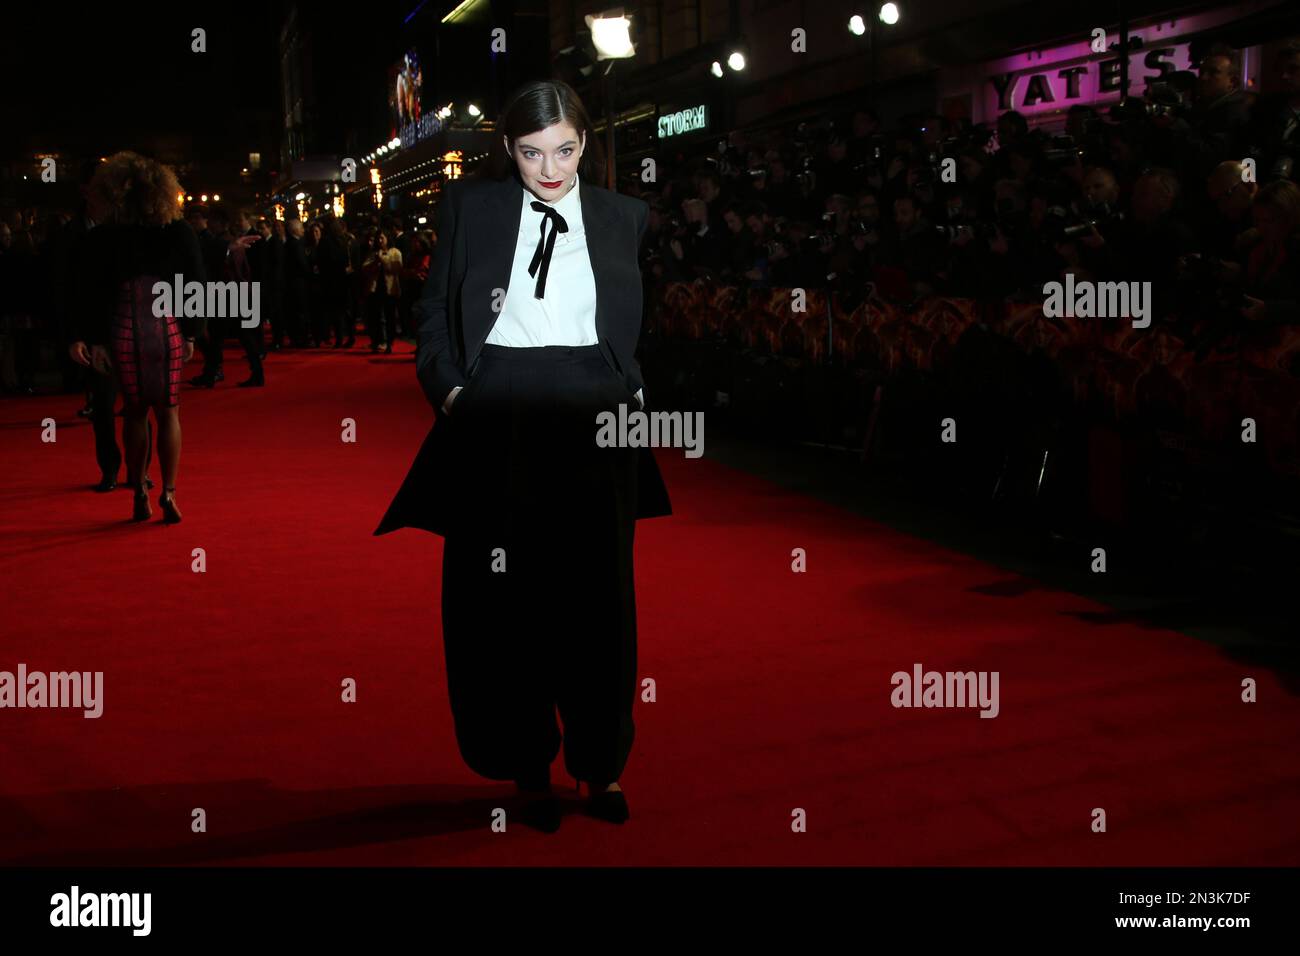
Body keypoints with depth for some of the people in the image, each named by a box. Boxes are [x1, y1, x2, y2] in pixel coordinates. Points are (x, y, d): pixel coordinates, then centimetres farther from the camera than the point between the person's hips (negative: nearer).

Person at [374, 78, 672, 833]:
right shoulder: (469, 206, 6)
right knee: (505, 600, 4)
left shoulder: (625, 217, 9)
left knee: (597, 596, 6)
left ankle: (602, 764, 21)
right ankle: (528, 768, 18)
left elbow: (651, 326, 13)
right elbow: (435, 310, 8)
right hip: (495, 423, 0)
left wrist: (638, 395, 0)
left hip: (594, 427, 1)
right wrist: (448, 389, -4)